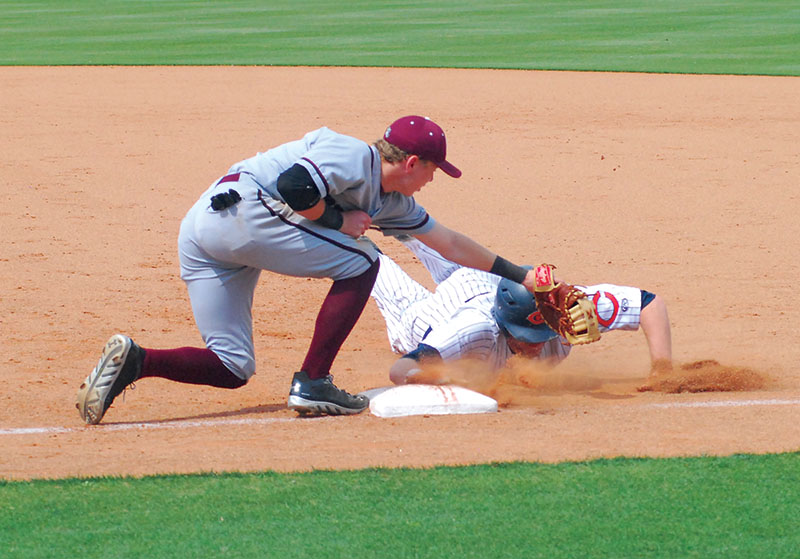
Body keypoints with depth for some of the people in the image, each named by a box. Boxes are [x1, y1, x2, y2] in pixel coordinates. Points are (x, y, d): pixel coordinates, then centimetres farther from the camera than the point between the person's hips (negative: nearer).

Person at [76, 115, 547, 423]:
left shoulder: (390, 202, 23)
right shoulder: (354, 157, -7)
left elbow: (450, 243, 29)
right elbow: (294, 185, -21)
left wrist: (519, 275, 33)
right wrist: (337, 221, -6)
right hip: (240, 206, -10)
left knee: (232, 370, 6)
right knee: (361, 261, -3)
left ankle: (133, 360, -11)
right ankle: (312, 384, -7)